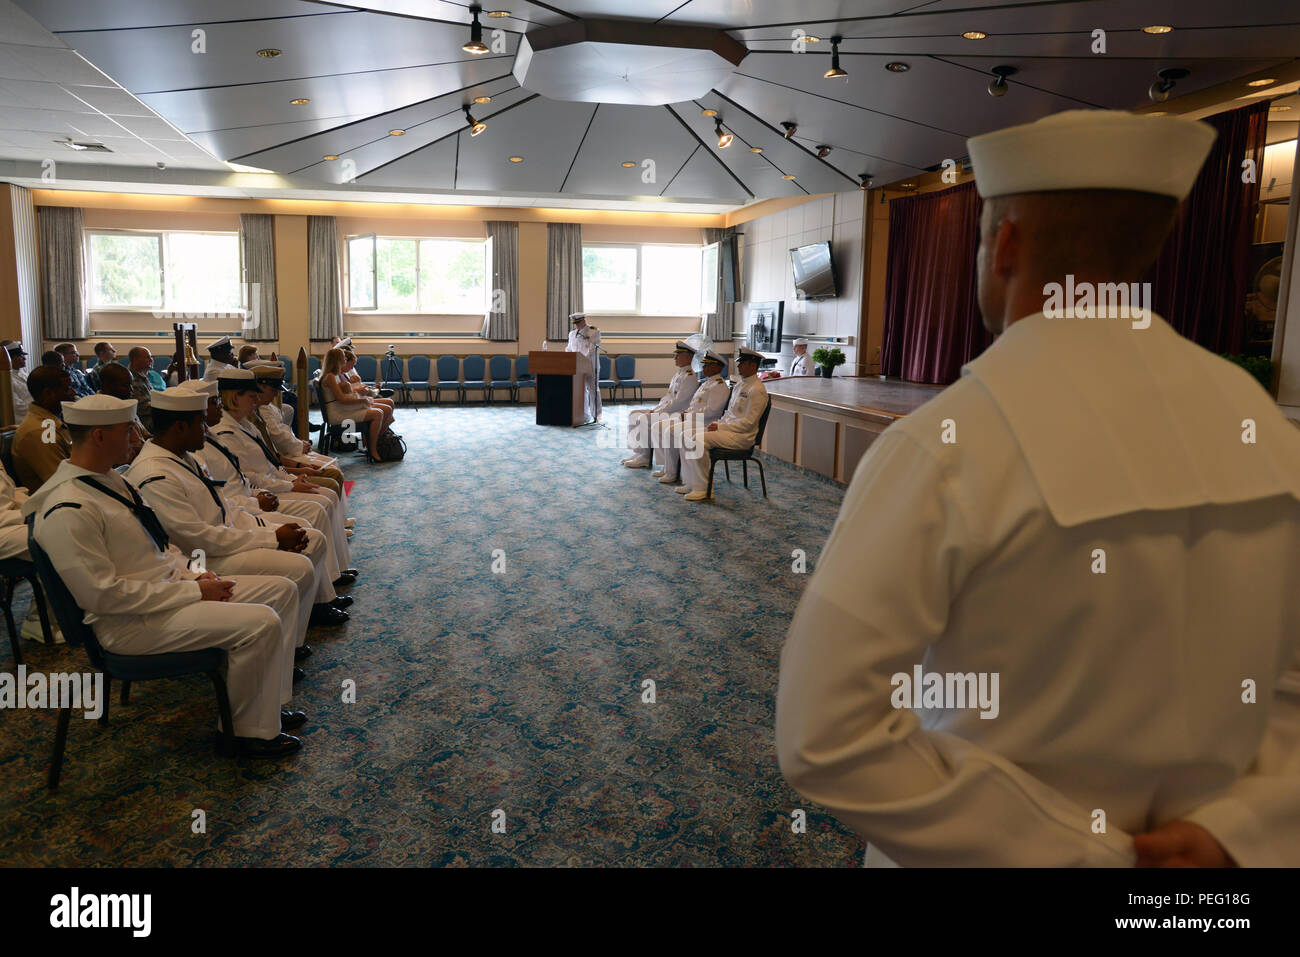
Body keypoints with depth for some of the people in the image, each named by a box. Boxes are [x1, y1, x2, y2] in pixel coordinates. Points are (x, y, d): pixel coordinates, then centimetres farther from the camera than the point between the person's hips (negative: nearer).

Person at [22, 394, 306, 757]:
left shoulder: (109, 479, 10)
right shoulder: (67, 512, -22)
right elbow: (103, 594, -24)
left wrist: (192, 574, 1)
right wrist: (192, 591, -20)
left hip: (170, 586, 10)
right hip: (129, 622, -10)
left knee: (282, 590, 4)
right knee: (261, 623, -25)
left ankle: (271, 703, 10)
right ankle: (250, 730, -3)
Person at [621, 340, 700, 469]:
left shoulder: (690, 377, -15)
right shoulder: (678, 373, 18)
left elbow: (678, 402, -21)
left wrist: (657, 411, -16)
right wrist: (655, 409, 6)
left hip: (676, 414, -11)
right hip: (664, 410, 11)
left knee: (644, 419, -26)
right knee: (634, 414, 4)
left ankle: (645, 458, -16)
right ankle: (637, 452, 2)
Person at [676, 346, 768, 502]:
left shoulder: (757, 390, -14)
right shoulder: (739, 385, 17)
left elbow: (748, 422, -19)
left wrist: (720, 427, -17)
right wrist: (718, 423, 4)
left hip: (742, 436, -10)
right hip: (726, 427, 10)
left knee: (699, 441, -28)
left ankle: (703, 488, -18)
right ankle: (690, 483, 1)